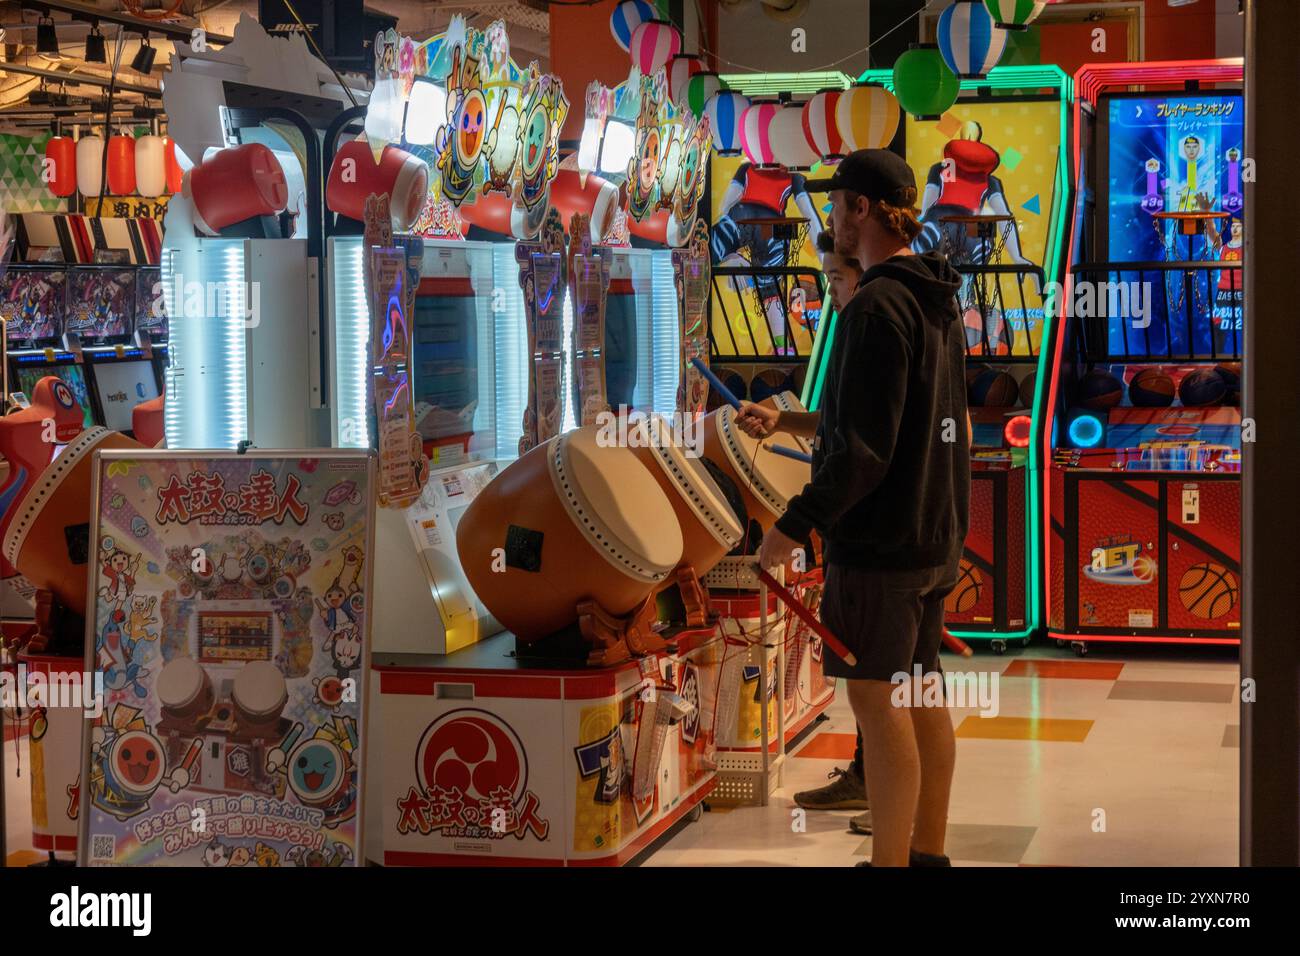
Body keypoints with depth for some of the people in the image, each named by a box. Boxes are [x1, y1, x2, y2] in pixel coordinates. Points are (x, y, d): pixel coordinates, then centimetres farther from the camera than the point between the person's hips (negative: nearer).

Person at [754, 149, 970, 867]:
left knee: (877, 701, -4)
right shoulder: (939, 303, 12)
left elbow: (864, 450, -23)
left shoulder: (877, 309, -18)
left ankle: (890, 859, 0)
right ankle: (926, 851, 23)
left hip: (877, 539, -10)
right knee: (921, 694, 14)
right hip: (934, 536, 10)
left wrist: (795, 524, -18)